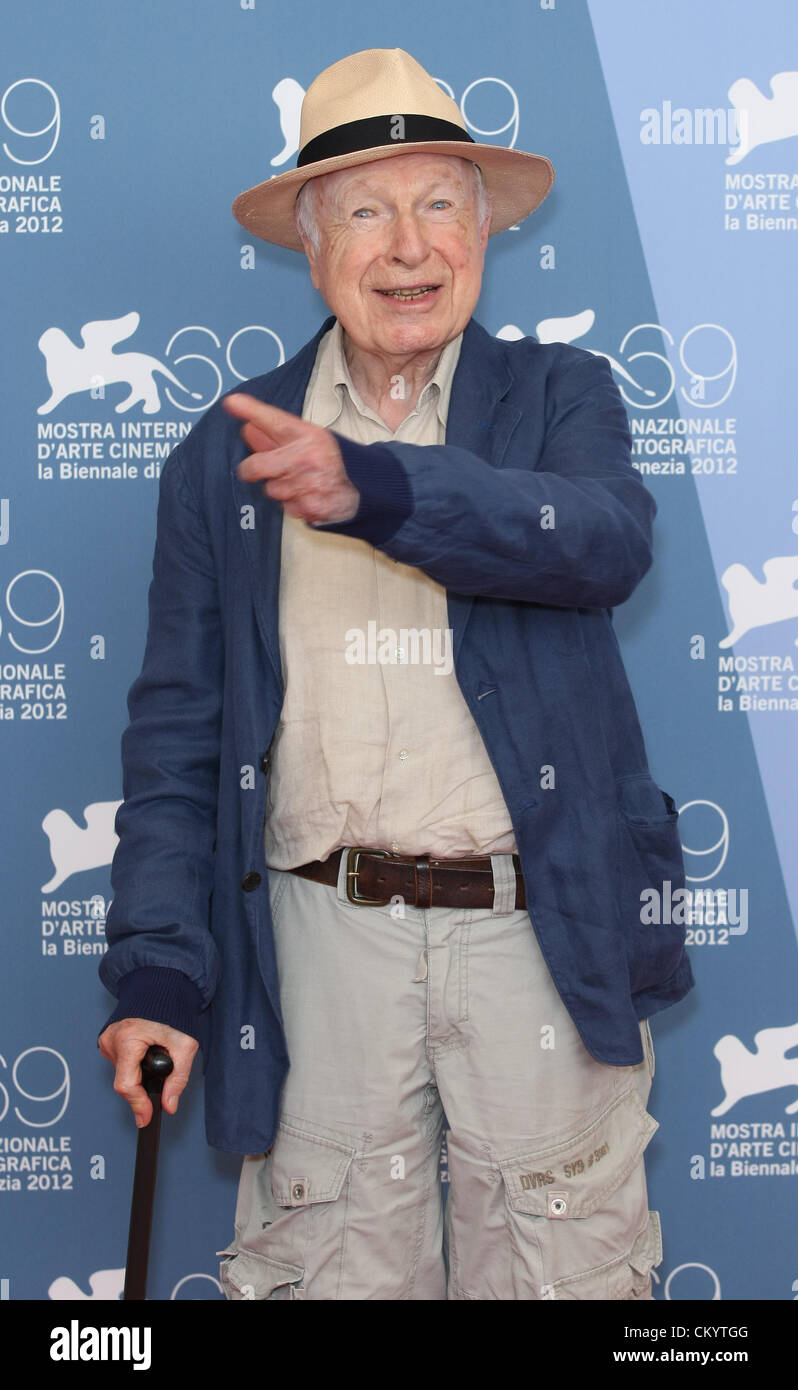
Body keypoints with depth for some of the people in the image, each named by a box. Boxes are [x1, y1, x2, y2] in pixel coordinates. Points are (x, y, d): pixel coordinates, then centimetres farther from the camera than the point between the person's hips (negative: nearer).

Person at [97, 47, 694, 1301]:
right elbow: (176, 725, 6)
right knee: (329, 1263, 9)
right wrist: (157, 964, -1)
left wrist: (376, 486, -30)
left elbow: (610, 540, -17)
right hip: (323, 931, 1)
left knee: (561, 1264, 9)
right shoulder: (227, 453, 8)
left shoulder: (562, 395, 6)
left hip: (541, 932, 0)